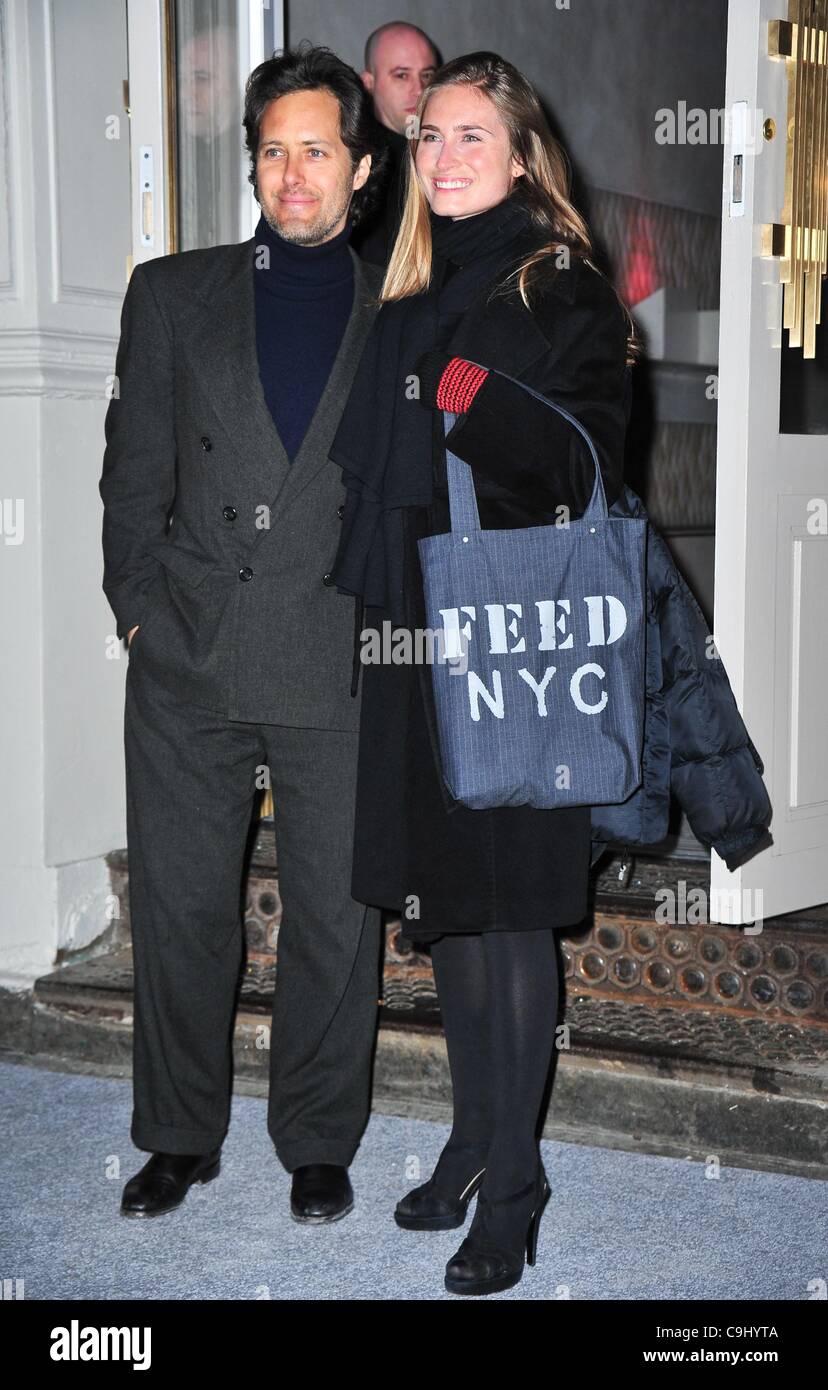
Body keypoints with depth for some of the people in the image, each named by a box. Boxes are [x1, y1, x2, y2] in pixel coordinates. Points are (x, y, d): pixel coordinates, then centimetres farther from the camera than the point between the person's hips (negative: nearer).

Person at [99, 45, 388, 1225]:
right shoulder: (173, 294, 10)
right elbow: (134, 470, 9)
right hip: (188, 666, 1)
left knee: (336, 920, 6)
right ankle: (180, 1138, 26)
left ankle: (318, 1145, 24)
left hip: (341, 673, -1)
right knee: (179, 911, 8)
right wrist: (140, 609, 1)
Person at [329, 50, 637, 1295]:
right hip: (418, 640, 7)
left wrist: (487, 402, -29)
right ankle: (473, 1139, 26)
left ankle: (513, 1185, 8)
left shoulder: (567, 294, -5)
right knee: (444, 899, 12)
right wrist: (367, 606, 10)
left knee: (509, 911, -2)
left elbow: (591, 464, -14)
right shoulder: (409, 302, 15)